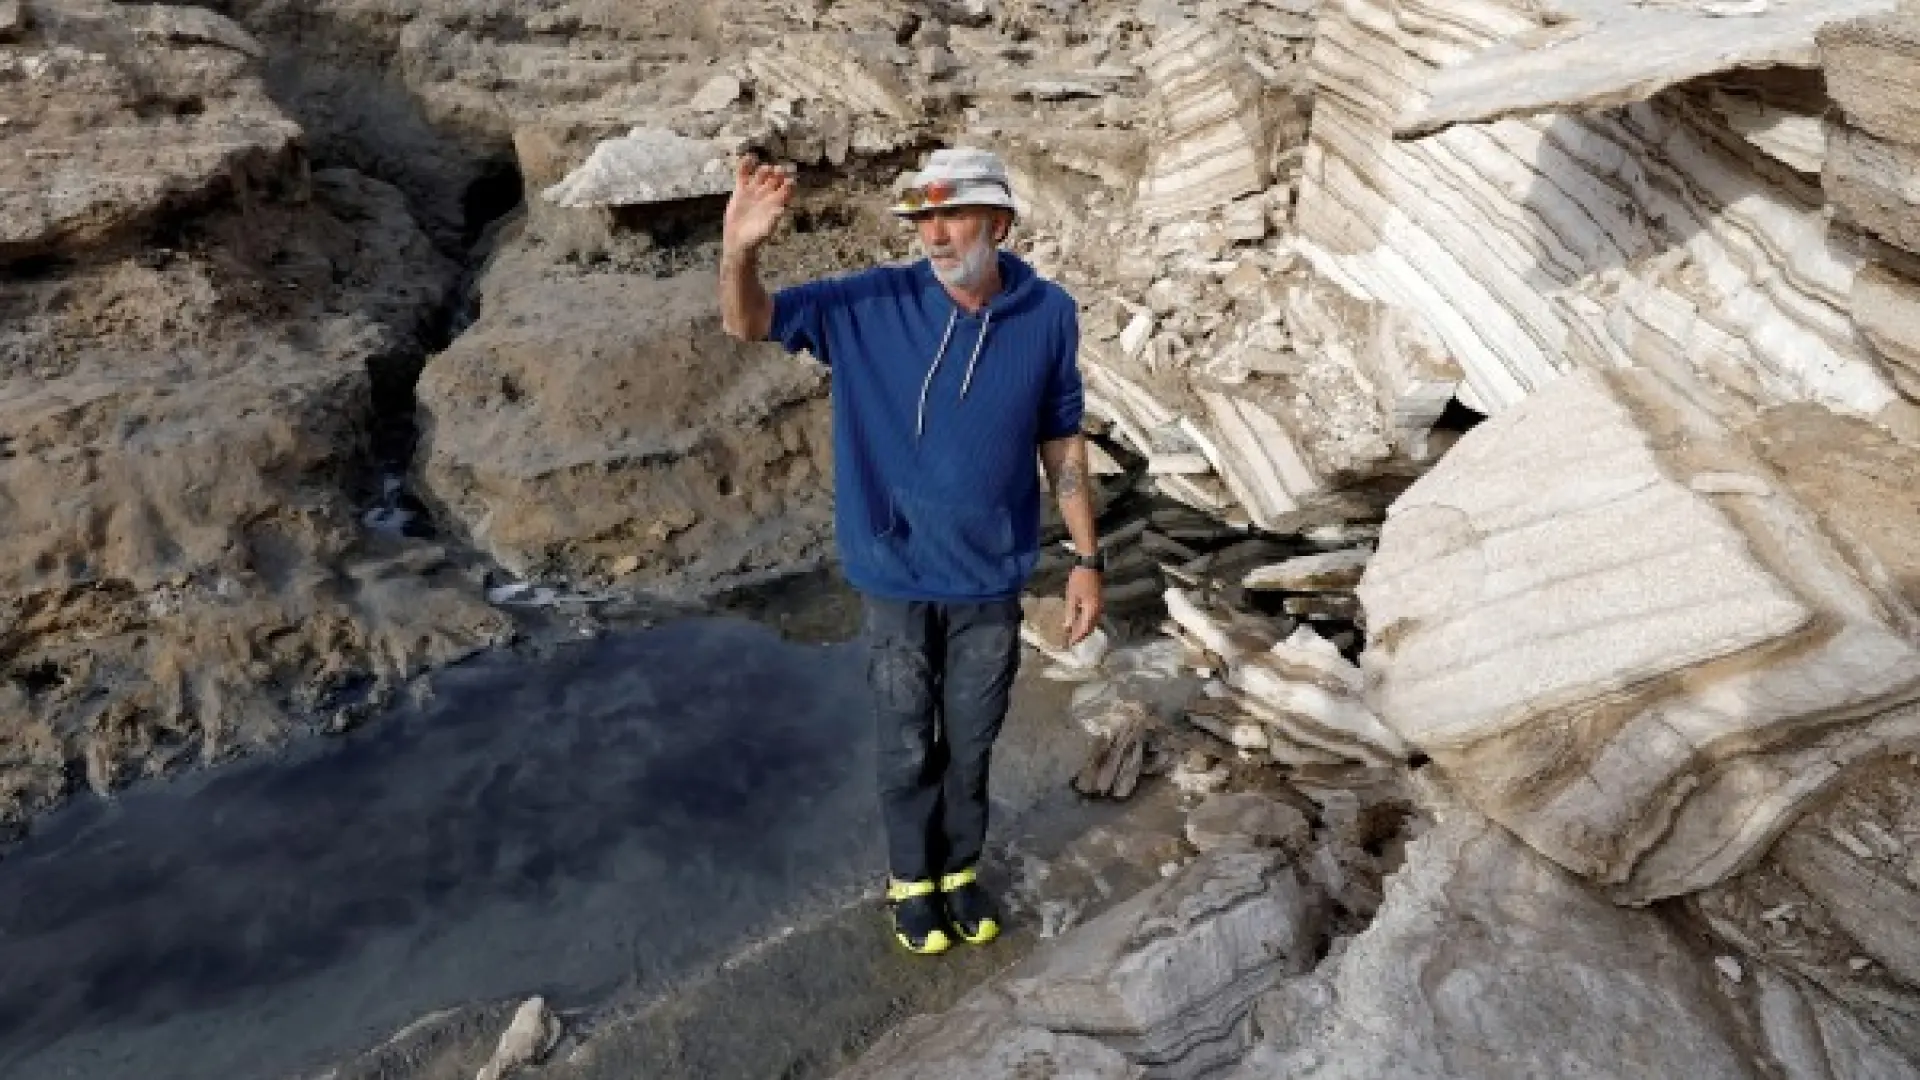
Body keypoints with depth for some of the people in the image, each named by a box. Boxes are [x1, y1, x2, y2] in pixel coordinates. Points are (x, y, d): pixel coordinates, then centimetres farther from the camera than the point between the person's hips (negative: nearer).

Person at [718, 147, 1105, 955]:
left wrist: (1087, 558, 0)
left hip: (991, 581, 1)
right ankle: (912, 878, 41)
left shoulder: (1047, 315, -10)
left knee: (972, 744, 19)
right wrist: (740, 249, -34)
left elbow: (1061, 439, 0)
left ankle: (961, 869, 44)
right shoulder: (872, 305, -13)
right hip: (896, 580, -1)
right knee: (907, 746, 17)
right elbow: (748, 323, -12)